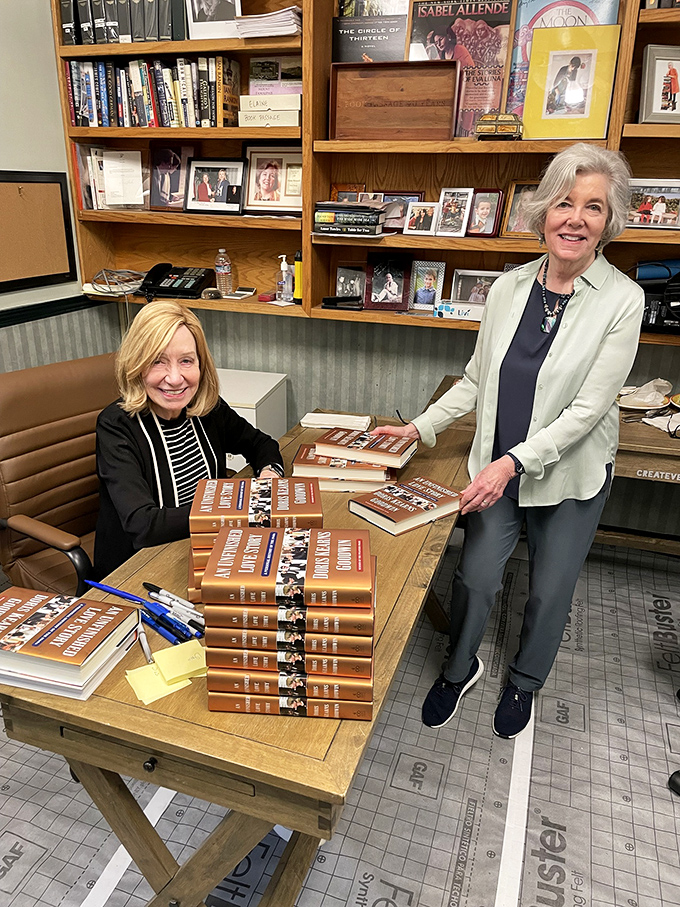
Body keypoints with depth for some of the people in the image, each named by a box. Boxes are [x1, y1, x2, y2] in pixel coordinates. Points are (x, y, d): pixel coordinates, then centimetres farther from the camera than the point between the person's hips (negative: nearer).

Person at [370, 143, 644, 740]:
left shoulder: (622, 300, -14)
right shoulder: (508, 288, -3)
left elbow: (587, 408, -18)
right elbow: (478, 379, 6)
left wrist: (513, 462, -26)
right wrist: (419, 428, -1)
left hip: (570, 478, -2)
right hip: (497, 467, 2)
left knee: (549, 593, 14)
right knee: (475, 578, 6)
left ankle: (525, 683, 42)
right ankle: (459, 668, 37)